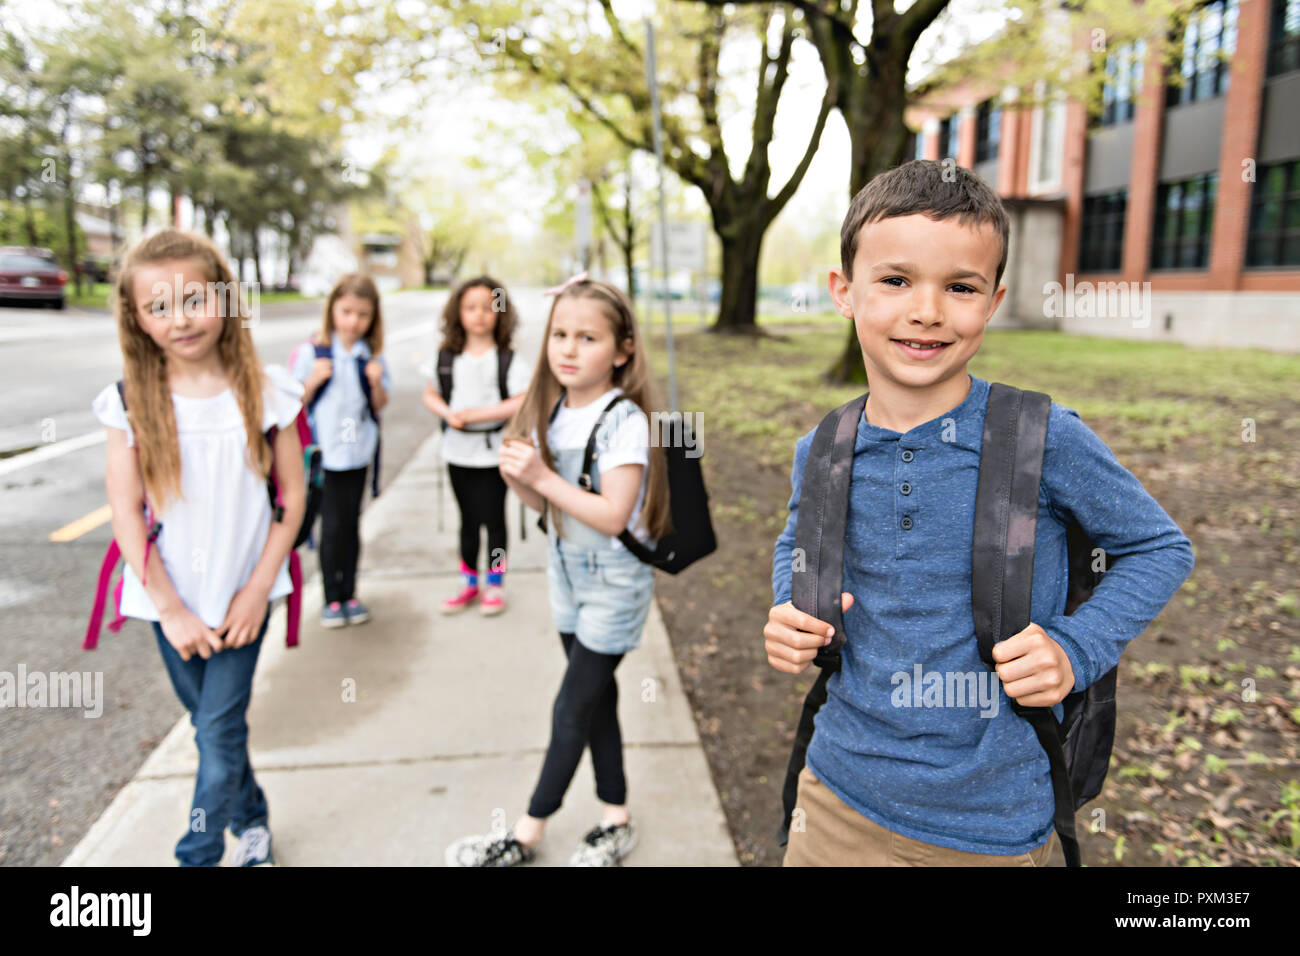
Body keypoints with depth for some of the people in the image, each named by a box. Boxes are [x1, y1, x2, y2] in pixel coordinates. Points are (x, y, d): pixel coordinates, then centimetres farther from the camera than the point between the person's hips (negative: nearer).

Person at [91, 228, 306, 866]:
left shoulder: (265, 390, -10)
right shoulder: (130, 401, -8)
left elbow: (293, 494, -6)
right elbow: (126, 511, -7)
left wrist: (257, 590, -9)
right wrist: (171, 609, -9)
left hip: (241, 594, -2)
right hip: (170, 599, 2)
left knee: (219, 733, -1)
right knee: (210, 725, 17)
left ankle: (197, 854, 20)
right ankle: (251, 821, 40)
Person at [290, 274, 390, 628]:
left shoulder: (372, 357, 3)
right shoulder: (311, 354, -6)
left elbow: (380, 406, 8)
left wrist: (376, 383, -11)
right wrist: (313, 380, -20)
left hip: (358, 452, 3)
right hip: (325, 452, -2)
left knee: (351, 523, 10)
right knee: (332, 525, 1)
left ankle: (349, 593, 23)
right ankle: (331, 597, 16)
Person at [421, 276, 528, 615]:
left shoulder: (508, 359, -9)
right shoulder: (448, 357, 4)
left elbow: (524, 401, -17)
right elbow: (430, 394, 13)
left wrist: (479, 413, -19)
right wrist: (448, 413, -8)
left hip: (492, 452, -4)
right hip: (457, 451, 4)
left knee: (492, 519, 5)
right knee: (468, 520, 16)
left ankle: (495, 584, 23)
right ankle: (469, 583, 31)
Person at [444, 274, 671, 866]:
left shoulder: (623, 420, -20)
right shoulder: (552, 412, 1)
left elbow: (612, 516, -26)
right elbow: (545, 502, 7)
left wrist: (543, 477, -28)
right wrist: (518, 479, -13)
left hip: (615, 584, -7)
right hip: (568, 576, 7)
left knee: (571, 709, 3)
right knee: (596, 698, 16)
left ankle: (528, 834, 20)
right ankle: (616, 821, 32)